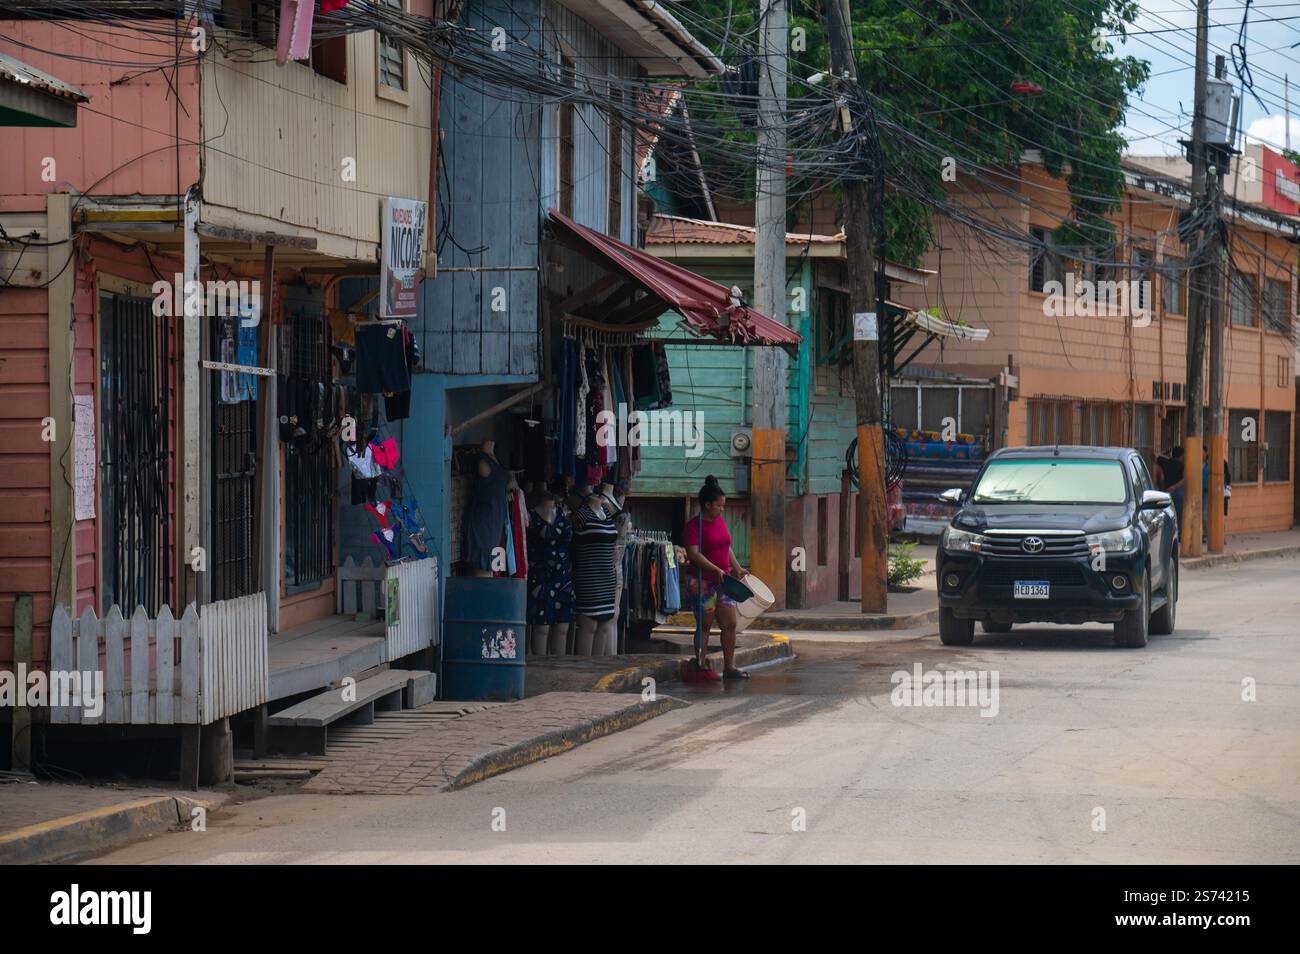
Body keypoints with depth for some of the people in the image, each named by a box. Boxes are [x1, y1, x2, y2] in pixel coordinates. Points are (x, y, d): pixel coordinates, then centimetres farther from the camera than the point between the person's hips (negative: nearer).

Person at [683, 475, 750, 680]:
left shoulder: (720, 521, 11)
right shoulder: (694, 525, -12)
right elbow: (693, 554, -22)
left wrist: (737, 567, 12)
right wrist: (716, 570, -28)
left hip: (723, 581, 7)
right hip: (703, 582, -7)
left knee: (730, 624, 4)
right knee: (704, 626, 0)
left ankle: (729, 667, 11)